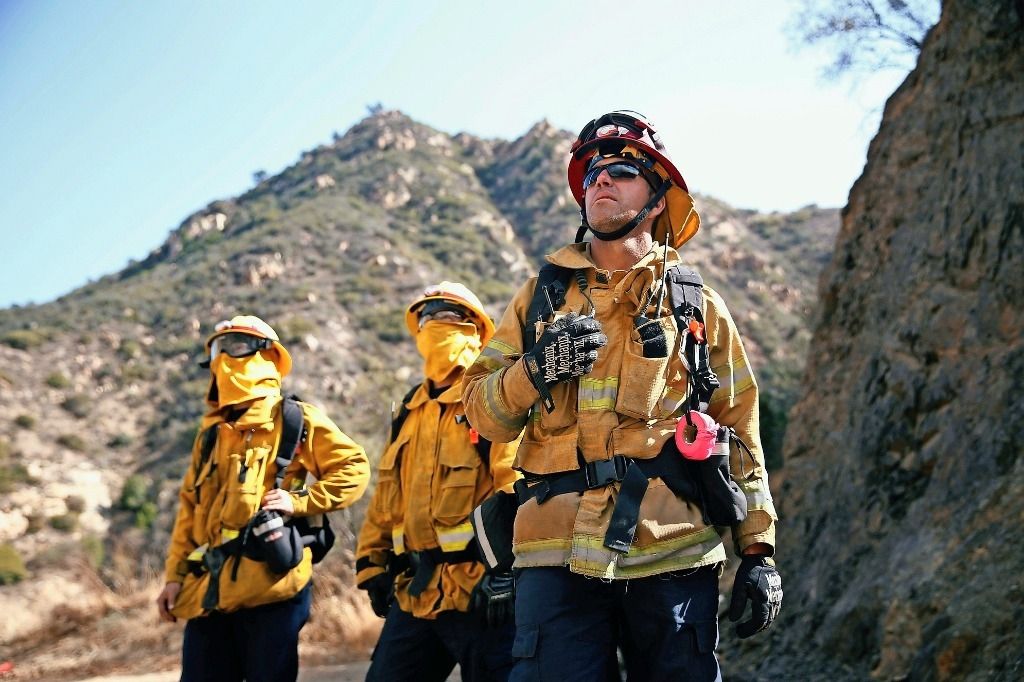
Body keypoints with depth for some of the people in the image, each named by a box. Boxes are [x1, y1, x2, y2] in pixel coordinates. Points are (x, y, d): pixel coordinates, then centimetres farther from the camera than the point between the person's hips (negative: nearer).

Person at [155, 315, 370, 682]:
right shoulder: (211, 433, 21)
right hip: (209, 590, 6)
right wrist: (175, 575, 12)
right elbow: (190, 506, 20)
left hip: (270, 586, -6)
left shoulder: (296, 421, 4)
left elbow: (354, 467, 0)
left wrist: (299, 500, -11)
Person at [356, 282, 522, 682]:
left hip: (481, 593, -8)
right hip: (413, 593, 8)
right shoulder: (411, 411, 19)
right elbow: (387, 497, 23)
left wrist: (504, 570, -23)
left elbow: (515, 488, -17)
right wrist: (373, 563, 18)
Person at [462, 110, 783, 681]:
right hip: (559, 554, 0)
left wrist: (759, 551, 6)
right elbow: (483, 414, 11)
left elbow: (741, 435, 12)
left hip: (675, 555, 0)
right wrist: (535, 370, -10)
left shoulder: (699, 306, 14)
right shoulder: (542, 296, 16)